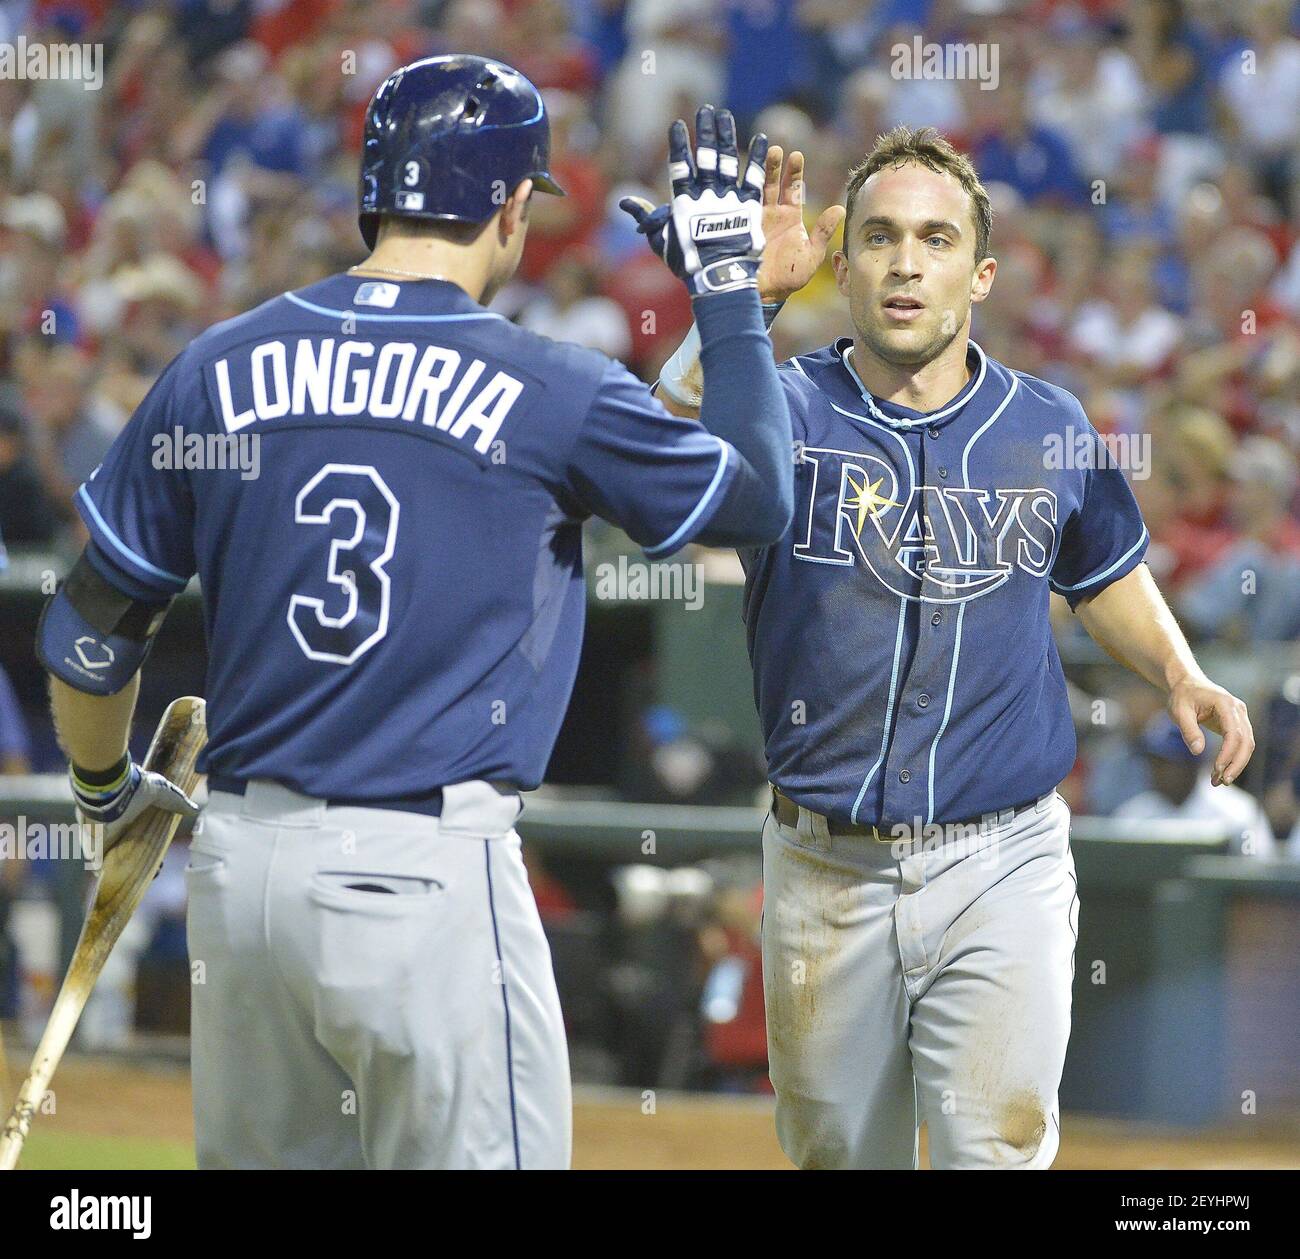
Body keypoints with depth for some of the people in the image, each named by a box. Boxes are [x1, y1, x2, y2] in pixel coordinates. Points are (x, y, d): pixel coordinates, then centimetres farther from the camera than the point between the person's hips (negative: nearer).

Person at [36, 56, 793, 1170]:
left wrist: (107, 790, 31)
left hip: (237, 864, 5)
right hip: (430, 870, -5)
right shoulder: (552, 394, -6)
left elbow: (90, 627, 12)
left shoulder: (218, 371, 5)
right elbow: (757, 500, 9)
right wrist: (729, 284, 20)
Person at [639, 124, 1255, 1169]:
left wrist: (1181, 674, 2)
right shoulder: (791, 412, -5)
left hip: (1001, 867, 0)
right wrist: (744, 297, -41)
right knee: (837, 1152, 12)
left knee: (1000, 1149, -9)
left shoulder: (1050, 430, 3)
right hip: (825, 869, 0)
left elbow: (1106, 578, 21)